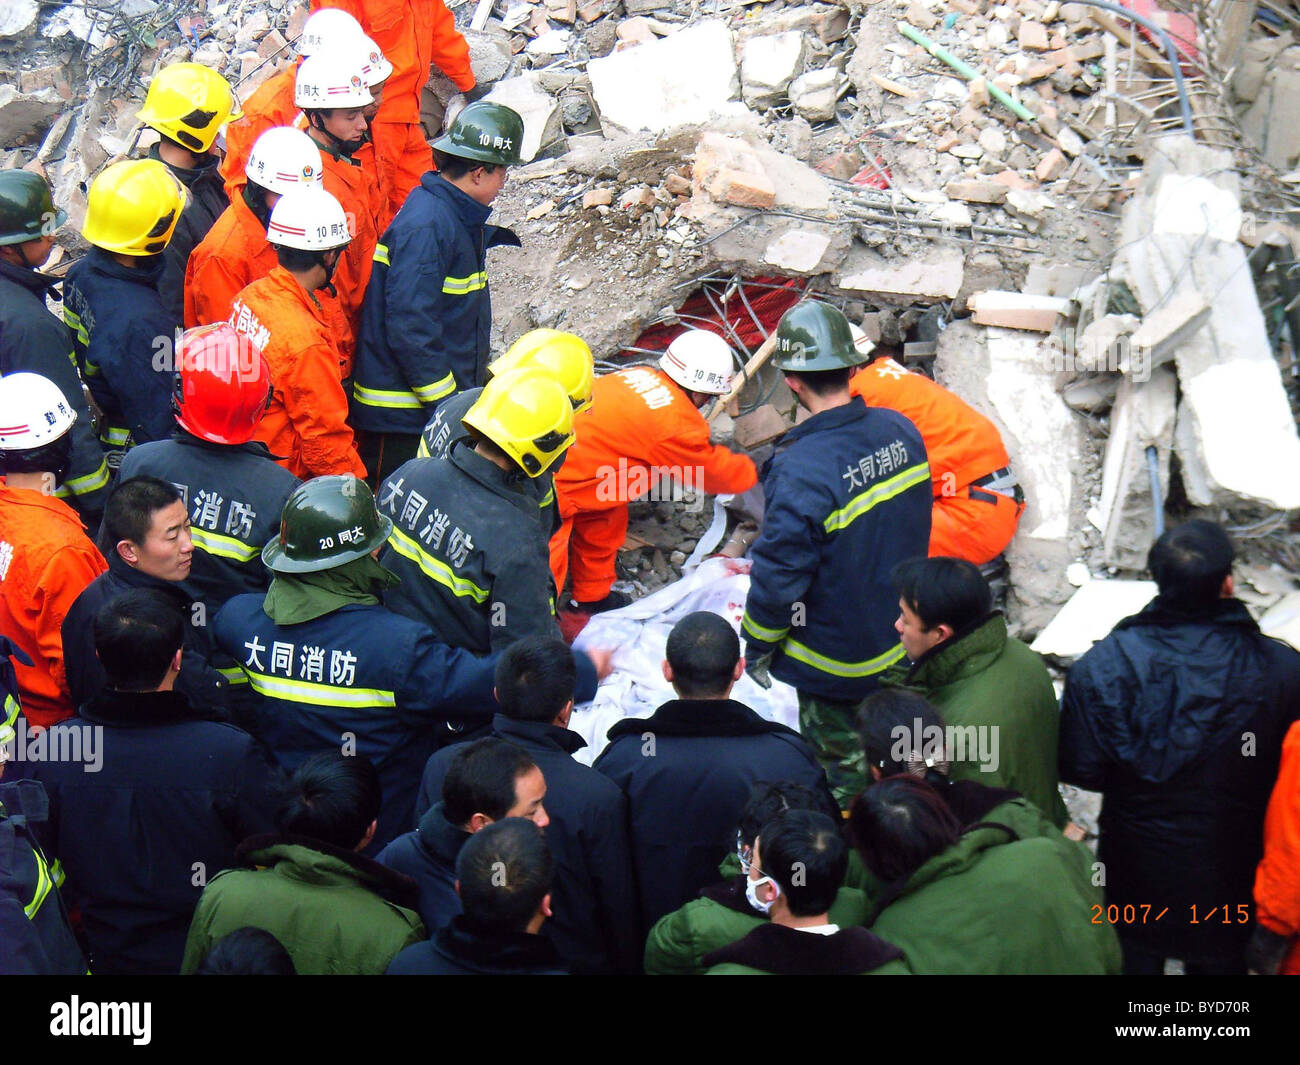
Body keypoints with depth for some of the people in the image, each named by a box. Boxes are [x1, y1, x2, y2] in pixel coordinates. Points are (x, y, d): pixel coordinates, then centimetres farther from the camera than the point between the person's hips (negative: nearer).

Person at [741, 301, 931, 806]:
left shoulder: (799, 471, -33)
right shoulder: (900, 431, -10)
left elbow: (779, 575, -24)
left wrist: (757, 646, -6)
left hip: (836, 663, -7)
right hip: (903, 642, 7)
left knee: (841, 765, 14)